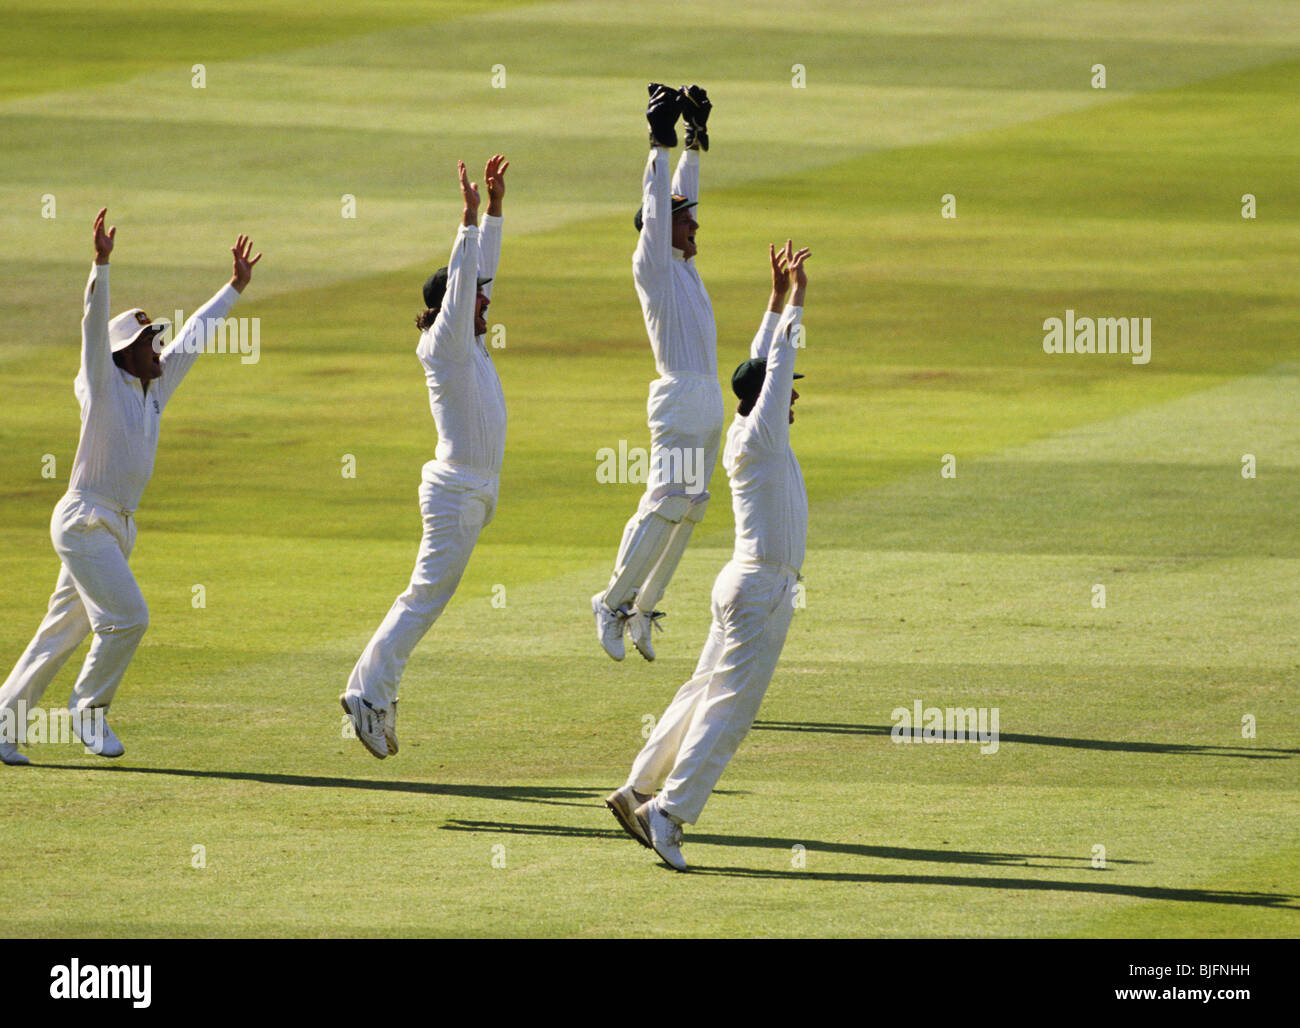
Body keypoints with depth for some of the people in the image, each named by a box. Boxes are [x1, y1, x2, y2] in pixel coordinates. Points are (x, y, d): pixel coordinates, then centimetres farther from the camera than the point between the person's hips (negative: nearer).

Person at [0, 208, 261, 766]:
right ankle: (88, 708, 0)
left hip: (117, 527, 8)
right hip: (84, 521, -8)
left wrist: (235, 287, 22)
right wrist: (101, 263, -35)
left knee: (64, 629, 9)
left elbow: (192, 337, 20)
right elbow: (95, 324, -22)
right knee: (126, 616, -16)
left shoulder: (155, 386, 11)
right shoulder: (103, 384, -8)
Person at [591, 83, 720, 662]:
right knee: (664, 505, -13)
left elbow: (681, 194, 25)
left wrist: (697, 140, 23)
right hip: (680, 400, -9)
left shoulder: (682, 264, 17)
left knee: (688, 510, 7)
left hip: (708, 401, 9)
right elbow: (656, 205, -12)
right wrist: (660, 143, -12)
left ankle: (643, 609, 12)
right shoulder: (652, 265, -4)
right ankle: (613, 602, -5)